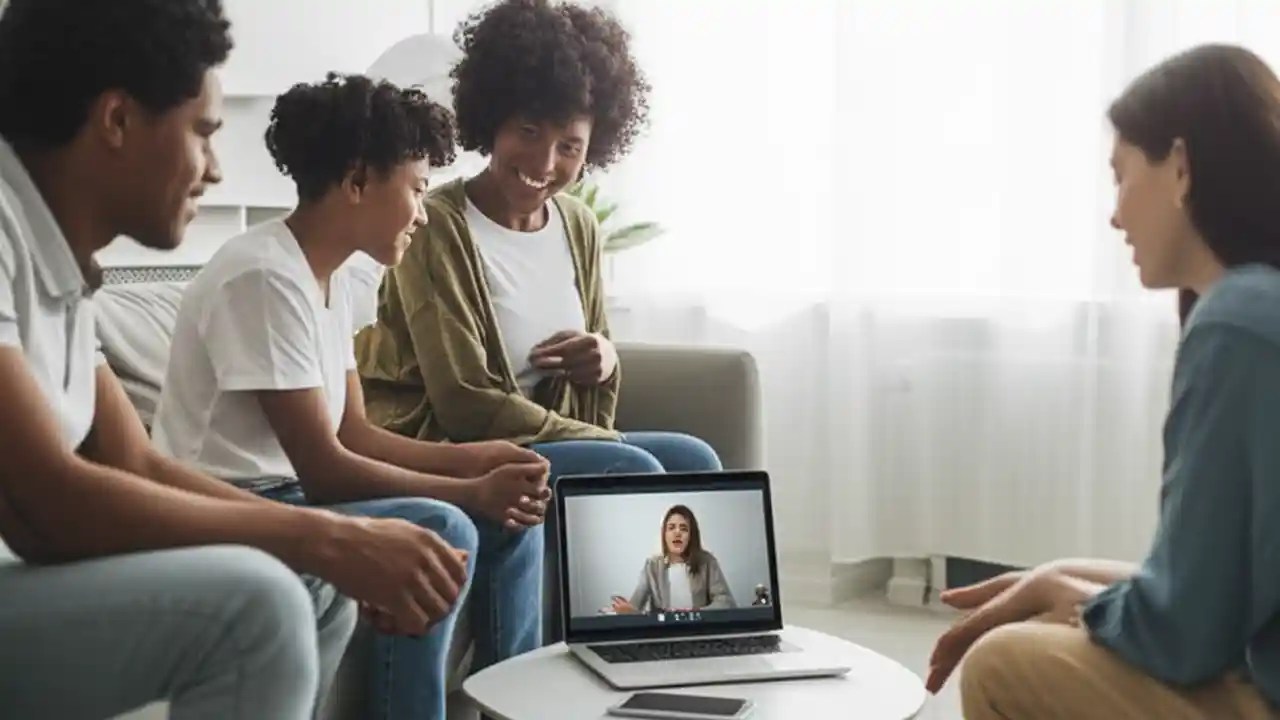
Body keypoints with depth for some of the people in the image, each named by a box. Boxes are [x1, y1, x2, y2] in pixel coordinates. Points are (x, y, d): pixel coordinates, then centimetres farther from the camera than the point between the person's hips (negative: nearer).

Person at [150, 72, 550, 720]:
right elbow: (324, 470, -23)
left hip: (293, 498, 9)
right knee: (439, 531, -28)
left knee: (510, 519, 2)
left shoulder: (330, 276, 8)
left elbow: (352, 434, 9)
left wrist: (473, 459, -4)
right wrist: (472, 491, -15)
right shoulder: (264, 277, -21)